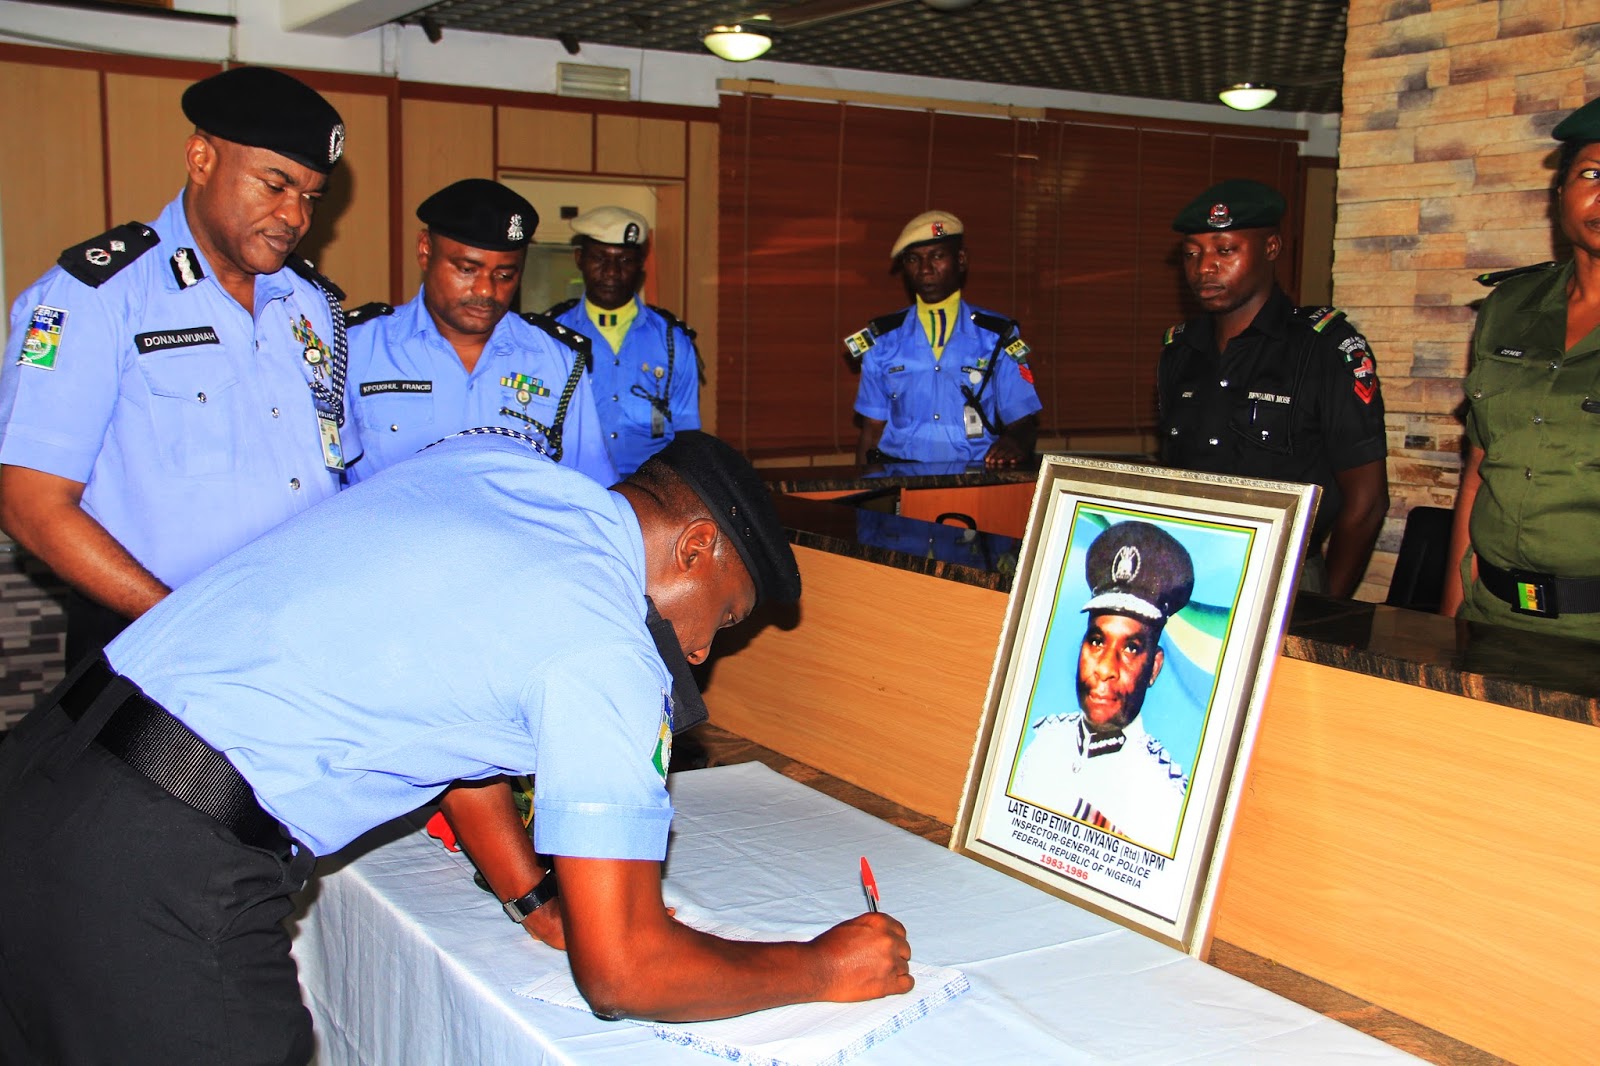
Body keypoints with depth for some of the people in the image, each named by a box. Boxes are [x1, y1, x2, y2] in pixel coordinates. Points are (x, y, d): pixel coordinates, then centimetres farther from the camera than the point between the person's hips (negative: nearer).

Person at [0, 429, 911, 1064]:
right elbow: (621, 972, -12)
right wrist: (826, 970, 4)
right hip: (166, 878, -9)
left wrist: (536, 898, 25)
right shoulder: (607, 649, -11)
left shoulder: (491, 456, 11)